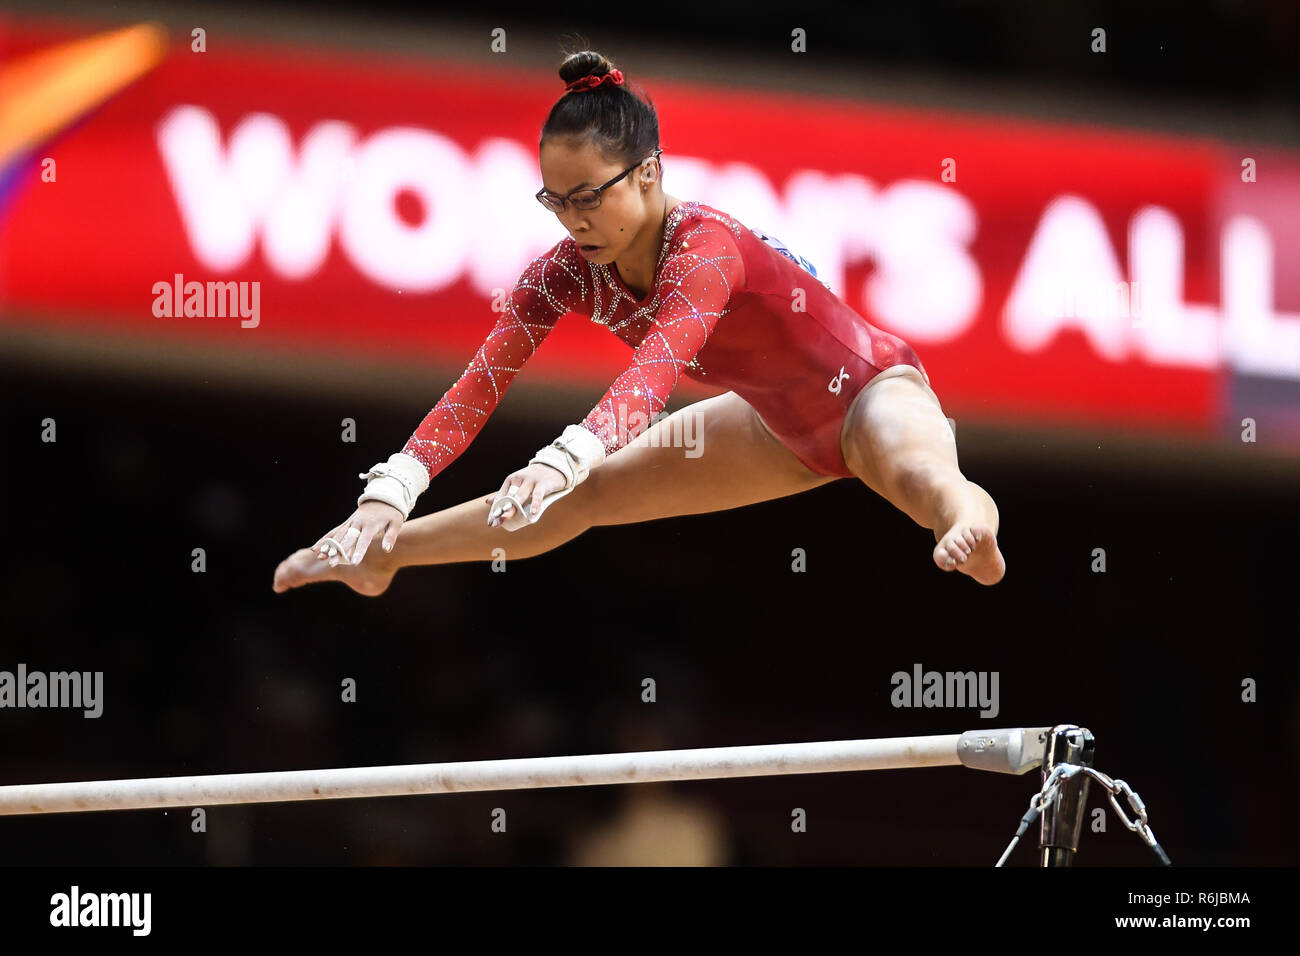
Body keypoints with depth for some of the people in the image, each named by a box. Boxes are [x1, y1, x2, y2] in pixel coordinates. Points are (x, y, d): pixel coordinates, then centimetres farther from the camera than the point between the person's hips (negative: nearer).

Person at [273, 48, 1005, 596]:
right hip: (786, 429, 7)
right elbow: (482, 382, -18)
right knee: (588, 492, 13)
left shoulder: (705, 246, -34)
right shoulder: (569, 272, -13)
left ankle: (968, 516, -75)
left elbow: (660, 363, -51)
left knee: (917, 474, -43)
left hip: (874, 394, -7)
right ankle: (381, 556, 28)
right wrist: (392, 491, -32)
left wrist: (567, 457, -68)